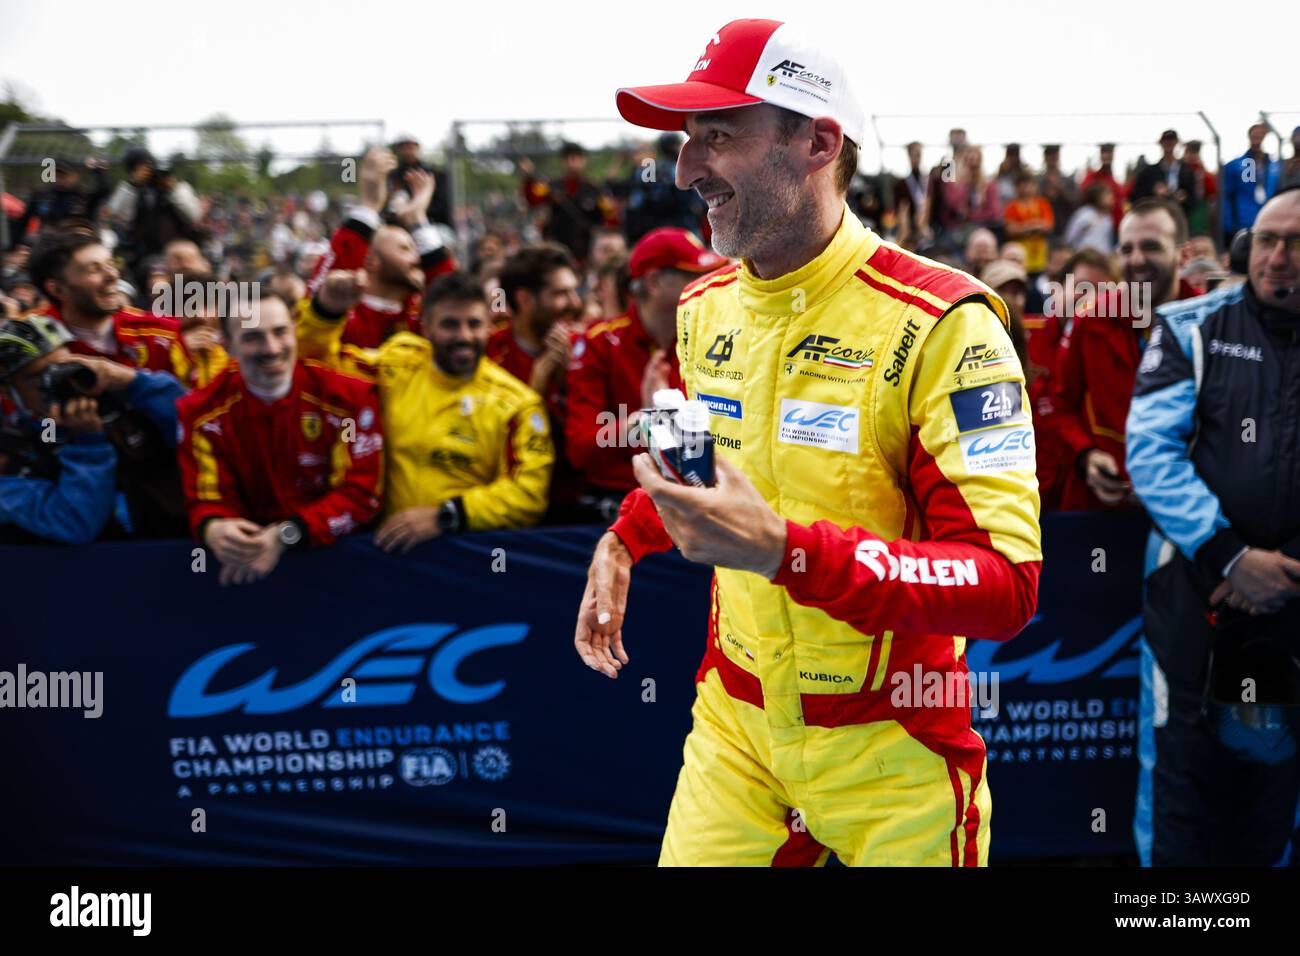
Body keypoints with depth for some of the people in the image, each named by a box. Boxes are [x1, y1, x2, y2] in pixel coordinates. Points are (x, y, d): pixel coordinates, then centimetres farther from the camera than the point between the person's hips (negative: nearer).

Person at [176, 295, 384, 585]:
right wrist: (214, 531, -25)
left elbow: (360, 493, -7)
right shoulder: (201, 412, 0)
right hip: (253, 549, 1)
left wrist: (285, 537, -20)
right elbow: (209, 500, 0)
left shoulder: (349, 398, -5)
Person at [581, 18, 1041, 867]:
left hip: (892, 755, -5)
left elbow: (1006, 583, -26)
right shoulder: (705, 310, 3)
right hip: (736, 725, 5)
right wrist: (624, 541, 9)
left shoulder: (940, 324, -20)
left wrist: (784, 550, -35)